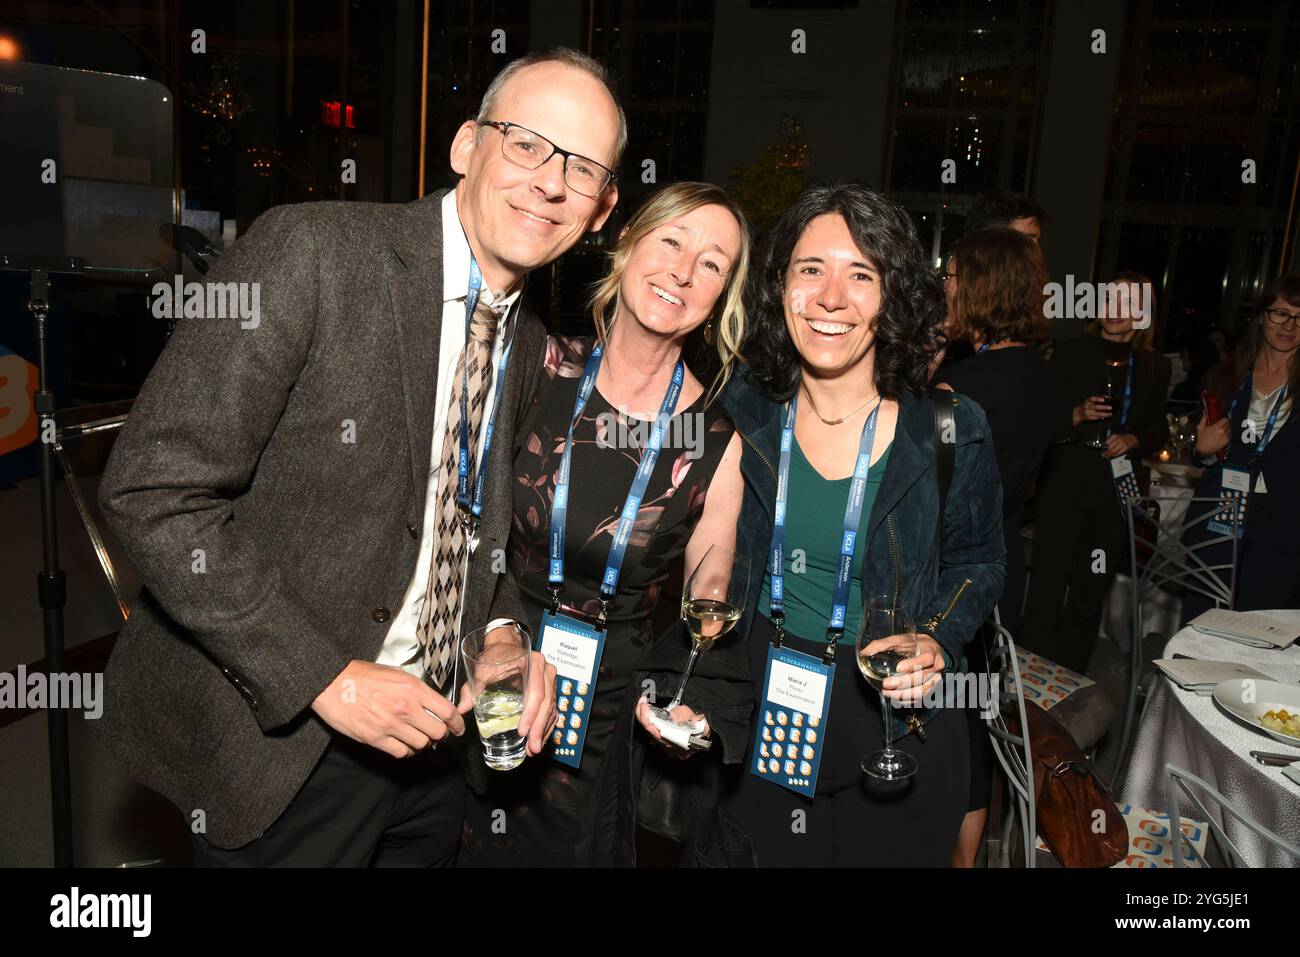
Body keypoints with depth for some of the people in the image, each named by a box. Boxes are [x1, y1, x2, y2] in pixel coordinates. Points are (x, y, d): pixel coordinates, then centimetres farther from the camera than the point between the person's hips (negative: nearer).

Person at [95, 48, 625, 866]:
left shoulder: (531, 347, 4)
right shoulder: (312, 251, -17)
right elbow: (153, 490, -21)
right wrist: (325, 679, -21)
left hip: (432, 733, 6)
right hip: (281, 744, -6)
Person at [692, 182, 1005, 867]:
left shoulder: (950, 432, -13)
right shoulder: (740, 412, -8)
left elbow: (978, 565, 2)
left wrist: (937, 642, -15)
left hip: (895, 718, -1)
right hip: (755, 713, 2)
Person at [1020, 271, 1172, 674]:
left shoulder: (1156, 367, 10)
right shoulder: (1071, 352, 3)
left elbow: (1159, 430, 15)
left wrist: (1133, 439, -5)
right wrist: (1078, 415, -16)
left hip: (1117, 489, 3)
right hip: (1065, 482, -2)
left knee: (1091, 591, 8)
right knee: (1048, 583, -4)